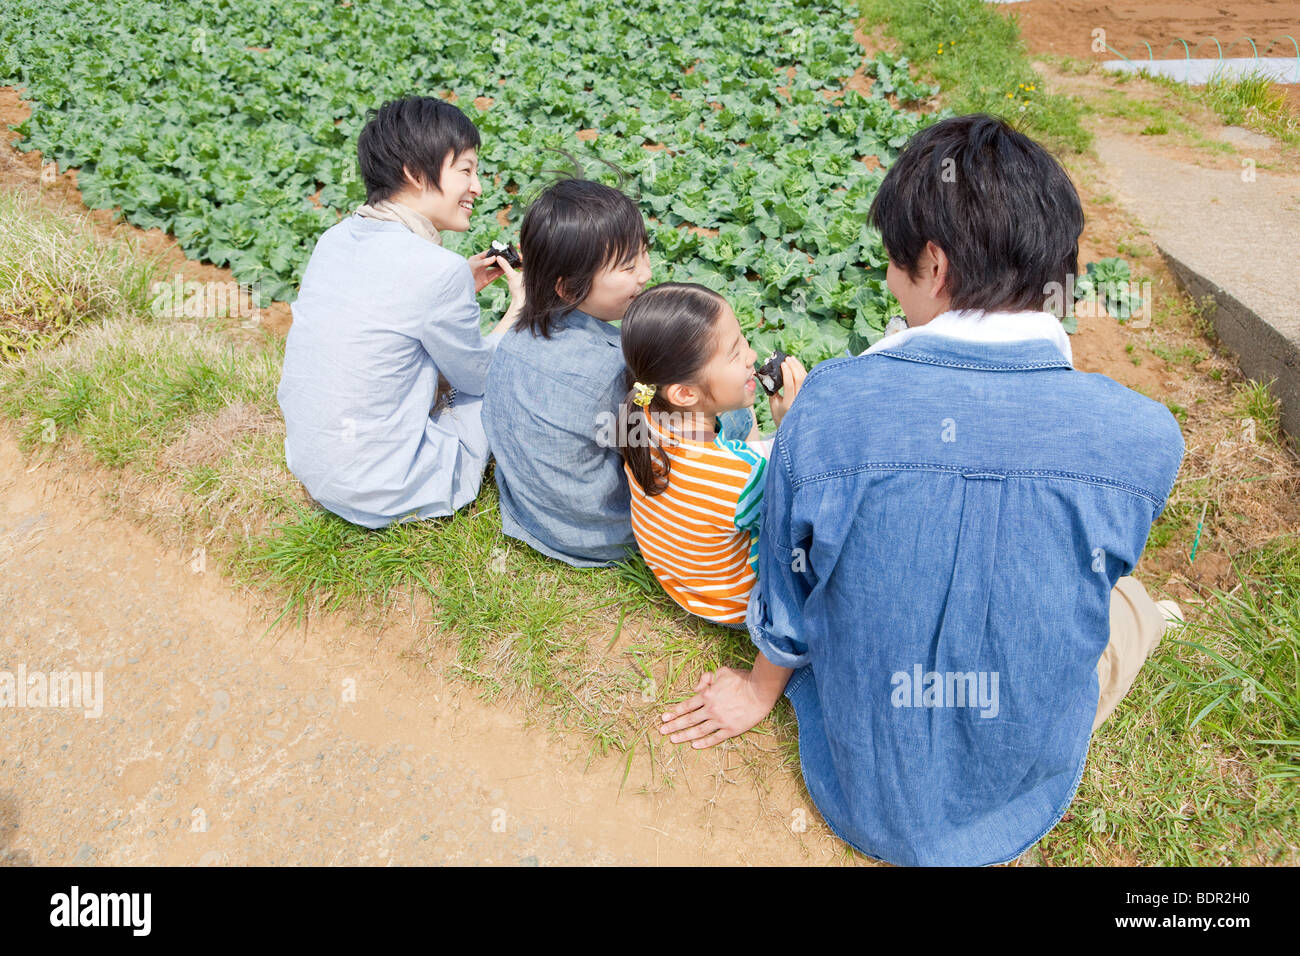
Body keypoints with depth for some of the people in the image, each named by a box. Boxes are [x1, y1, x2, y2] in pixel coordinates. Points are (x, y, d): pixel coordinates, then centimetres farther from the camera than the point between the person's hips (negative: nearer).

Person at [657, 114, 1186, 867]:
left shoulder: (829, 407, -25)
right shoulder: (1144, 438, -23)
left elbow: (788, 607, -10)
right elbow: (1082, 595, -2)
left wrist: (761, 692, 13)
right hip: (1021, 804, 0)